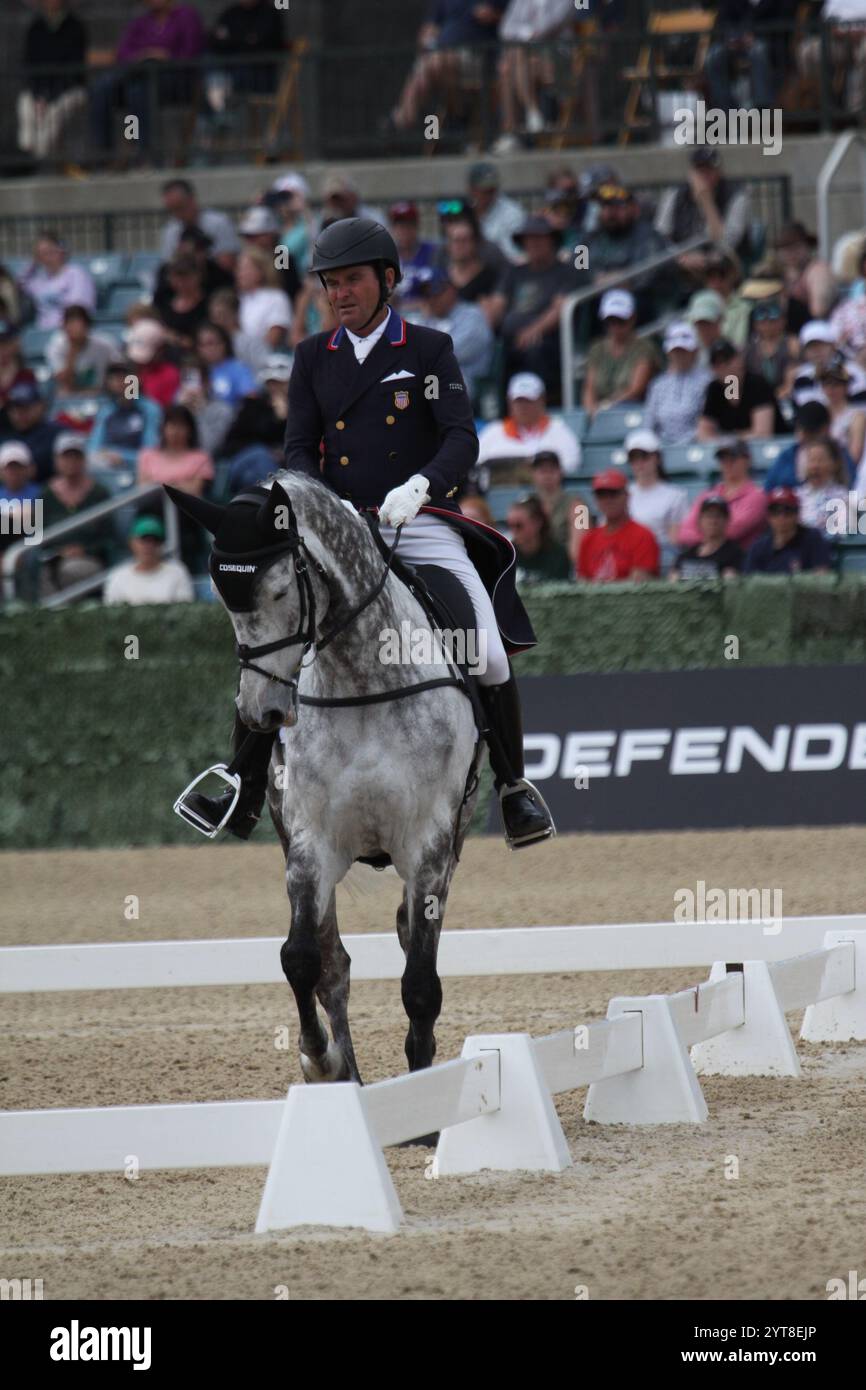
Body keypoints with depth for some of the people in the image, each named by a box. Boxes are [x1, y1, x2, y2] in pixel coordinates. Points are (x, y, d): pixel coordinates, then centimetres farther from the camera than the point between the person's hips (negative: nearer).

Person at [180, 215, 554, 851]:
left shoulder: (430, 350, 3)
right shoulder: (313, 357, 12)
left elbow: (462, 439, -7)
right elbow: (300, 448, 7)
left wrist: (419, 486, -27)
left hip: (423, 527, -2)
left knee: (489, 659, -13)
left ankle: (514, 786, 6)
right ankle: (245, 793, -6)